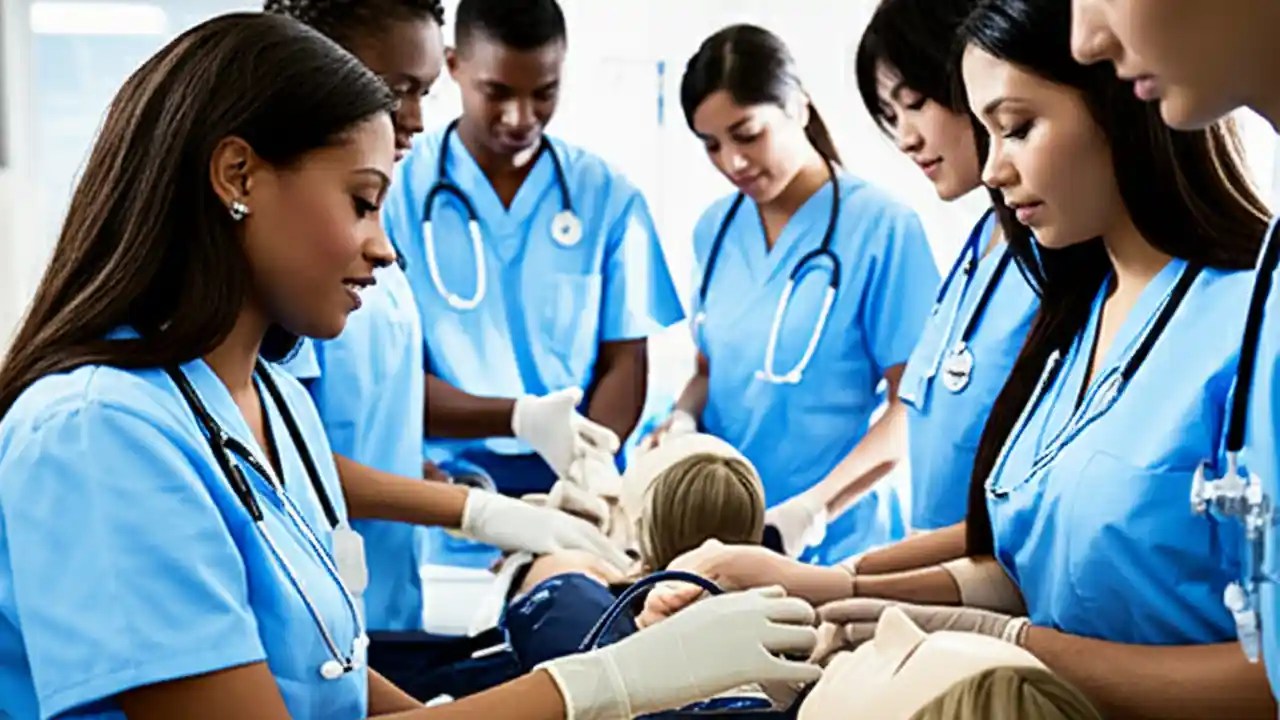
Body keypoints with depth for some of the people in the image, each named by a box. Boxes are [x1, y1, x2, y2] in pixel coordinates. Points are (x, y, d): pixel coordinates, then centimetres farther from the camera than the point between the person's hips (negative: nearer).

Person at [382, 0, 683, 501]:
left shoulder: (608, 196, 7)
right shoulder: (397, 191, 0)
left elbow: (624, 361, 8)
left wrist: (589, 465, -11)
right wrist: (516, 417, -17)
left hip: (568, 491, 2)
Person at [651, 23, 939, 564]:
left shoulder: (881, 226, -9)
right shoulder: (715, 229, 7)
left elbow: (911, 408, -10)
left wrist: (814, 508, -21)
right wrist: (682, 419, -4)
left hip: (833, 545, -5)